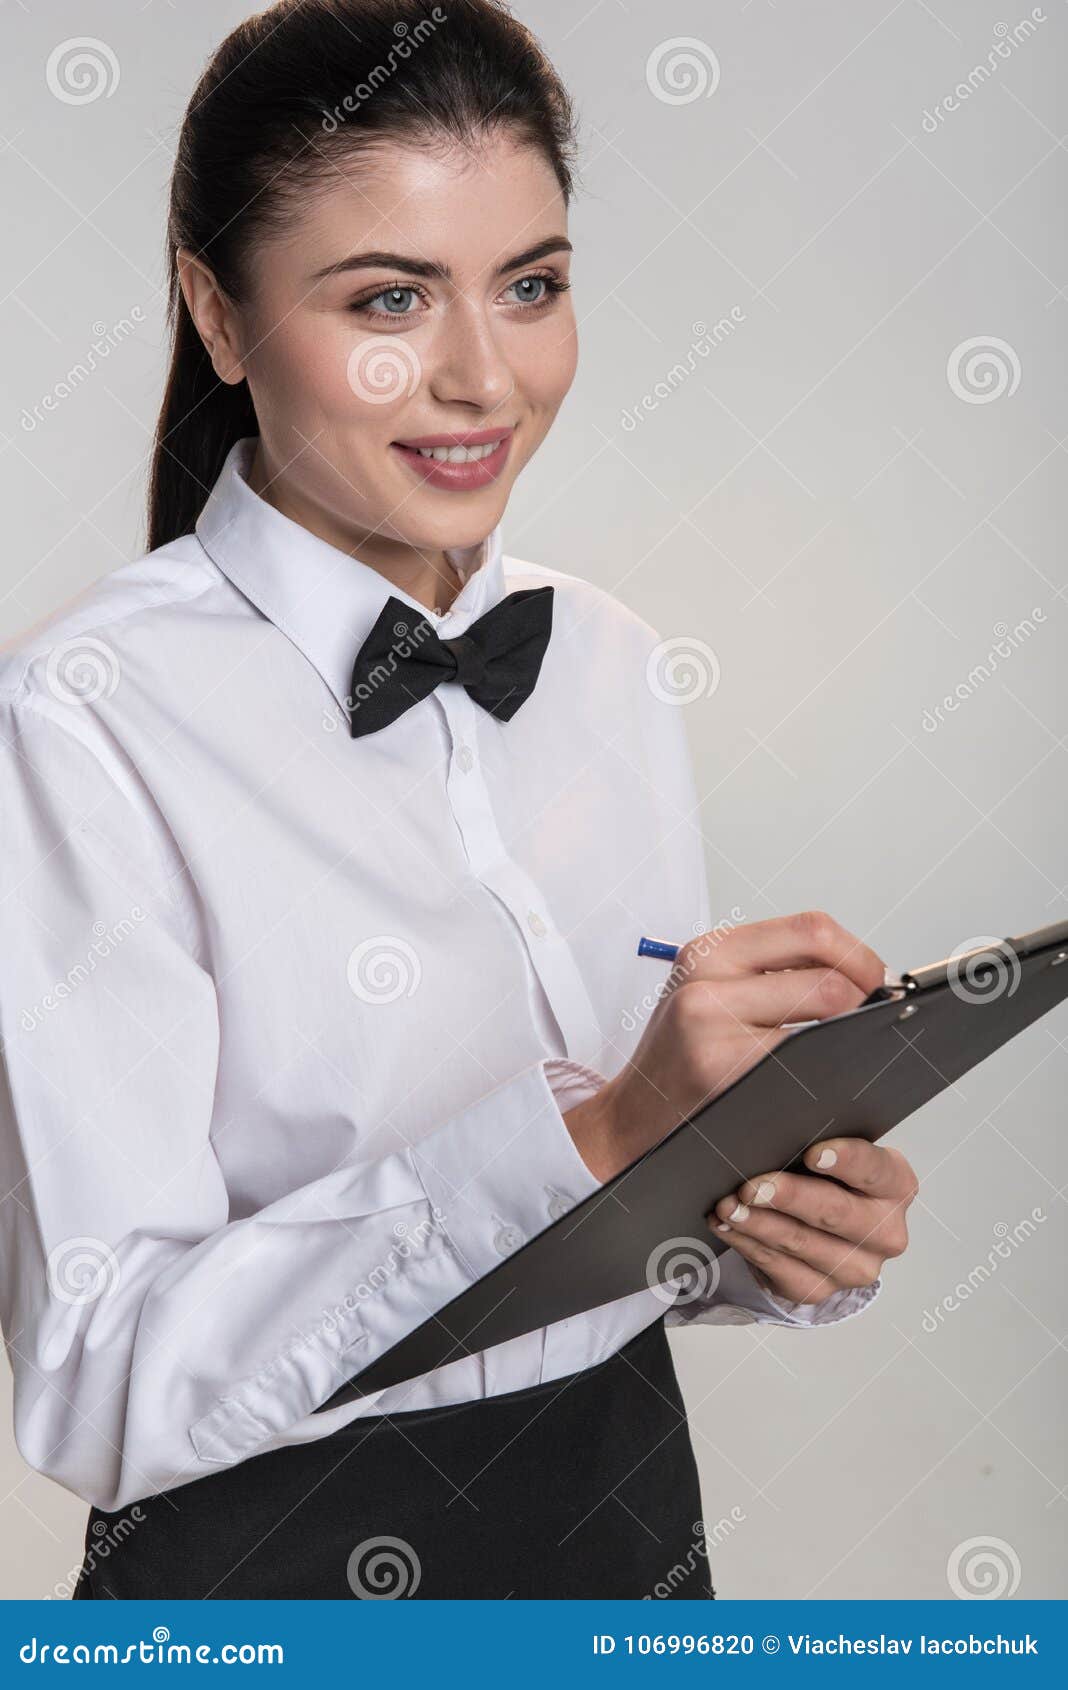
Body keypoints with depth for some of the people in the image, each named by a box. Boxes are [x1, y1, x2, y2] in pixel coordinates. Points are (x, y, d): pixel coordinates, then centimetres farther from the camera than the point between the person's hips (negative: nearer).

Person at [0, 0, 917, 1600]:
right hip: (282, 1561, -5)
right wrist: (588, 1138, -32)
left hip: (631, 1513, 6)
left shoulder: (610, 659, -1)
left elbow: (658, 1165, 9)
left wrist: (780, 1224, -12)